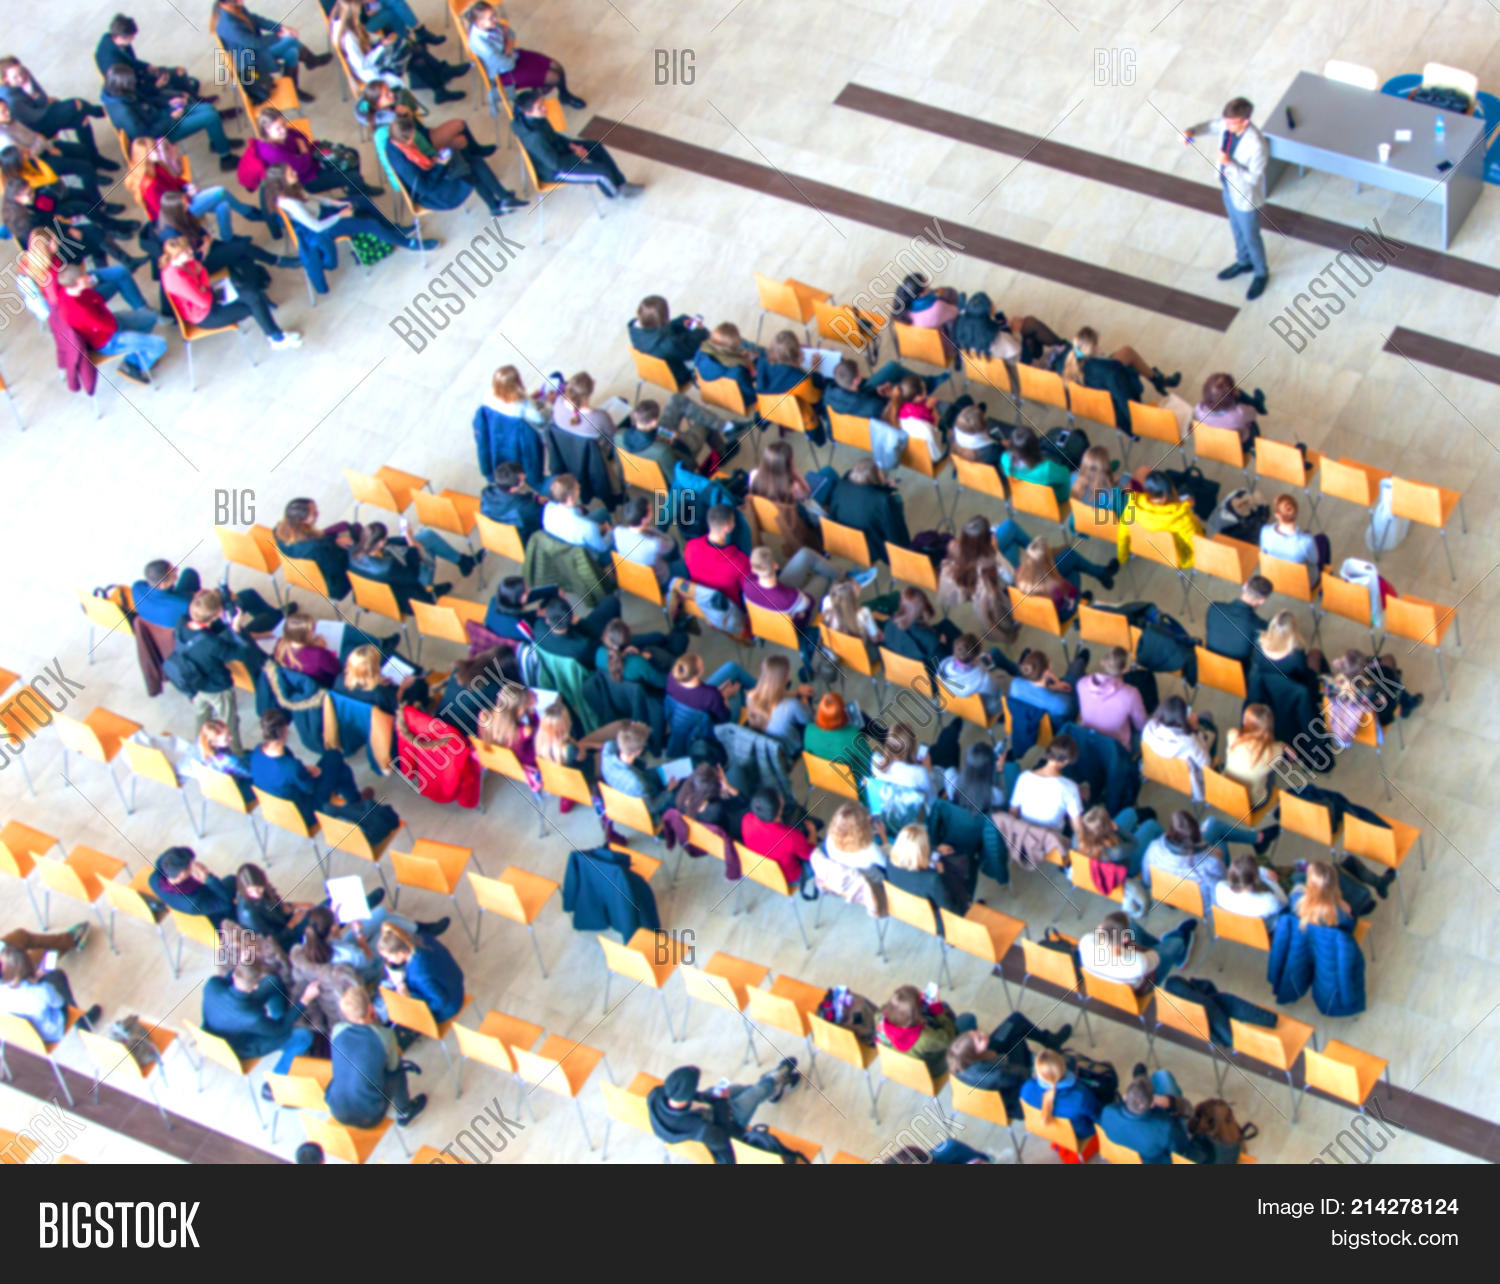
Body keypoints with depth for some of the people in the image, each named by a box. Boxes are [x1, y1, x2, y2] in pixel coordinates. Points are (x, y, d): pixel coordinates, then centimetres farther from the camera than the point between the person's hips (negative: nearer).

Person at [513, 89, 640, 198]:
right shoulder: (534, 137, -40)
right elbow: (555, 163, -30)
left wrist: (571, 145, -4)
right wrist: (578, 157, -15)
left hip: (555, 150, 9)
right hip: (552, 171, -9)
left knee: (596, 147, 14)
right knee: (602, 172, -9)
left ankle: (620, 184, 30)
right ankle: (614, 191, 26)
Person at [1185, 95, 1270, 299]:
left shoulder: (1257, 146, -41)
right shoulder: (1228, 124, -21)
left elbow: (1253, 178, -30)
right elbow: (1211, 126, 2)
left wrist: (1229, 163, -41)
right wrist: (1192, 131, -19)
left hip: (1246, 197, -7)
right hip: (1228, 188, 7)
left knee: (1250, 237, 19)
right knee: (1236, 229, 31)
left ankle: (1261, 273, 46)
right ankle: (1244, 262, 58)